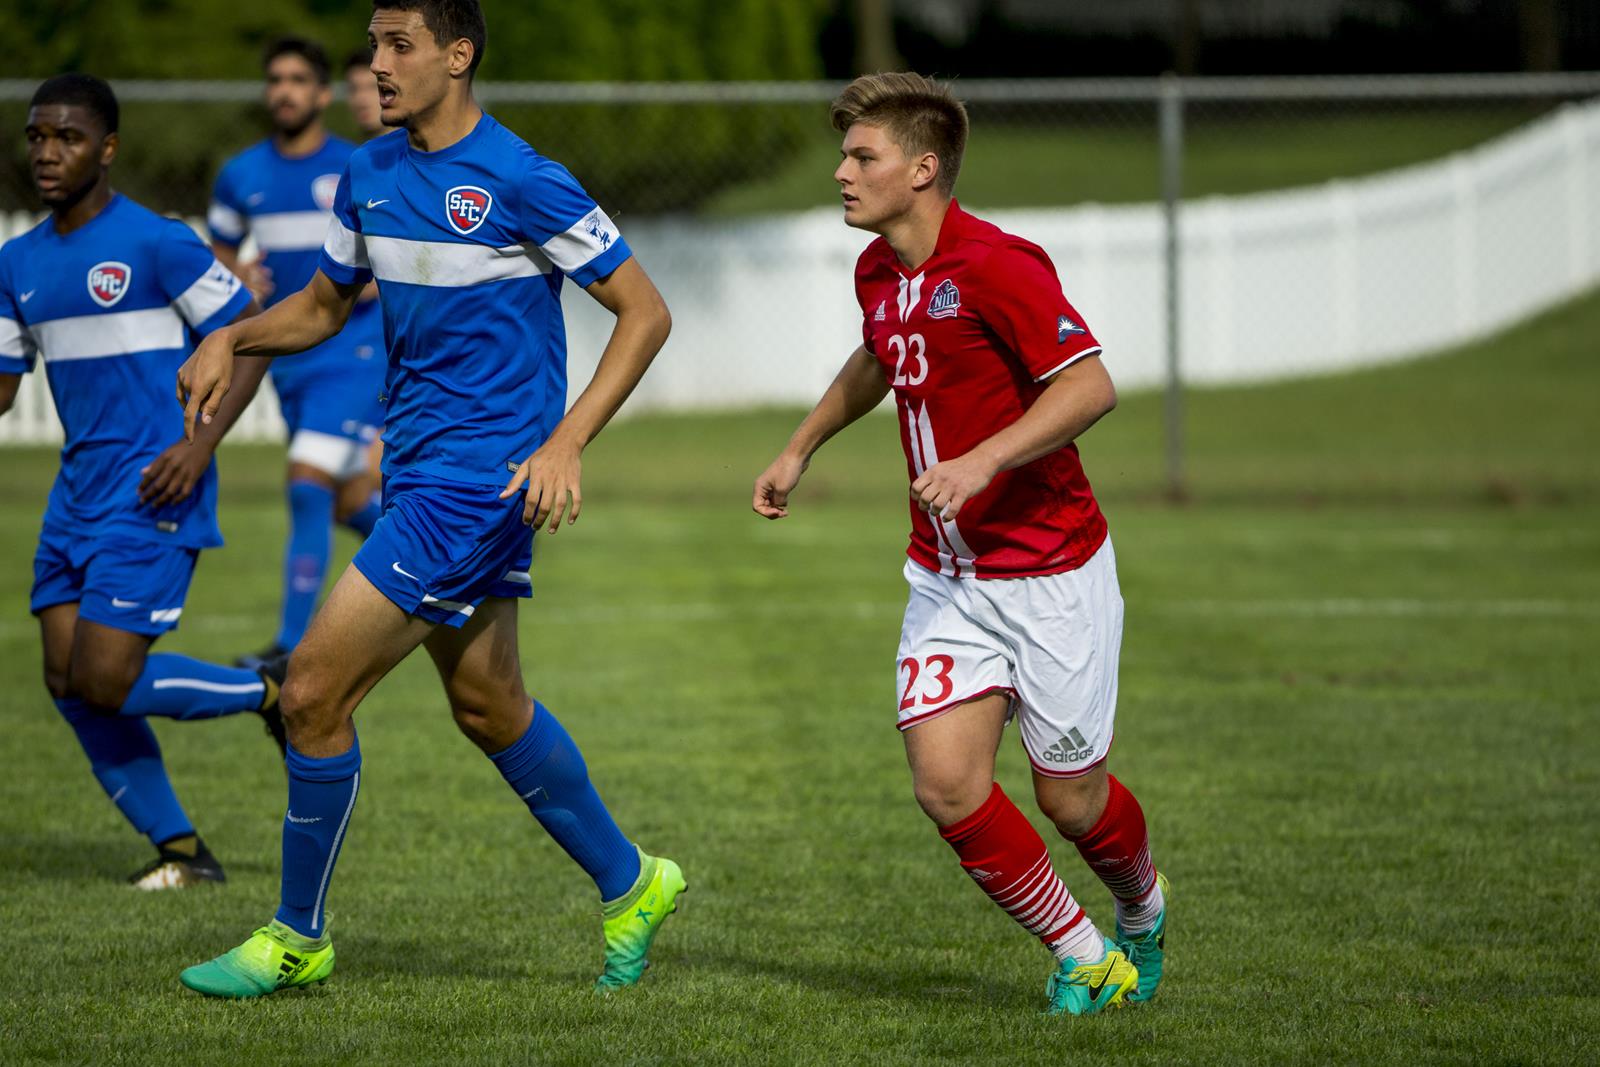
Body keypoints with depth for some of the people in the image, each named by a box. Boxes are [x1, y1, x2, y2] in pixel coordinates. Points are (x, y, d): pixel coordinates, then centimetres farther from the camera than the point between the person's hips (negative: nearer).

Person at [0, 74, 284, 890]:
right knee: (68, 683, 1)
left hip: (151, 494, -7)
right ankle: (182, 852, 11)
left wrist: (202, 443, -18)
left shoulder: (155, 244, -10)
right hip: (77, 496, 7)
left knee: (104, 683, -15)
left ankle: (274, 696, 9)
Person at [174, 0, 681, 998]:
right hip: (418, 469, 8)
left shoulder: (522, 182, -15)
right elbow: (326, 303, 22)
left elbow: (645, 313, -11)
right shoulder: (370, 175, 7)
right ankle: (630, 884, 35)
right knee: (488, 705, 17)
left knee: (314, 689, -10)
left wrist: (566, 443, -19)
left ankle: (299, 936, 5)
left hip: (481, 480, -8)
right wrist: (231, 339, 2)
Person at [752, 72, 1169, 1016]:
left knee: (1070, 798, 4)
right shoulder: (878, 271, 6)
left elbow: (1092, 386, -26)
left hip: (1052, 569, -6)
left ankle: (1142, 910, 38)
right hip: (947, 578, 6)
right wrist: (800, 450, 32)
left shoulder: (996, 263, -19)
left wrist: (982, 460, -34)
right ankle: (1082, 956, 9)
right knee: (947, 783, -10)